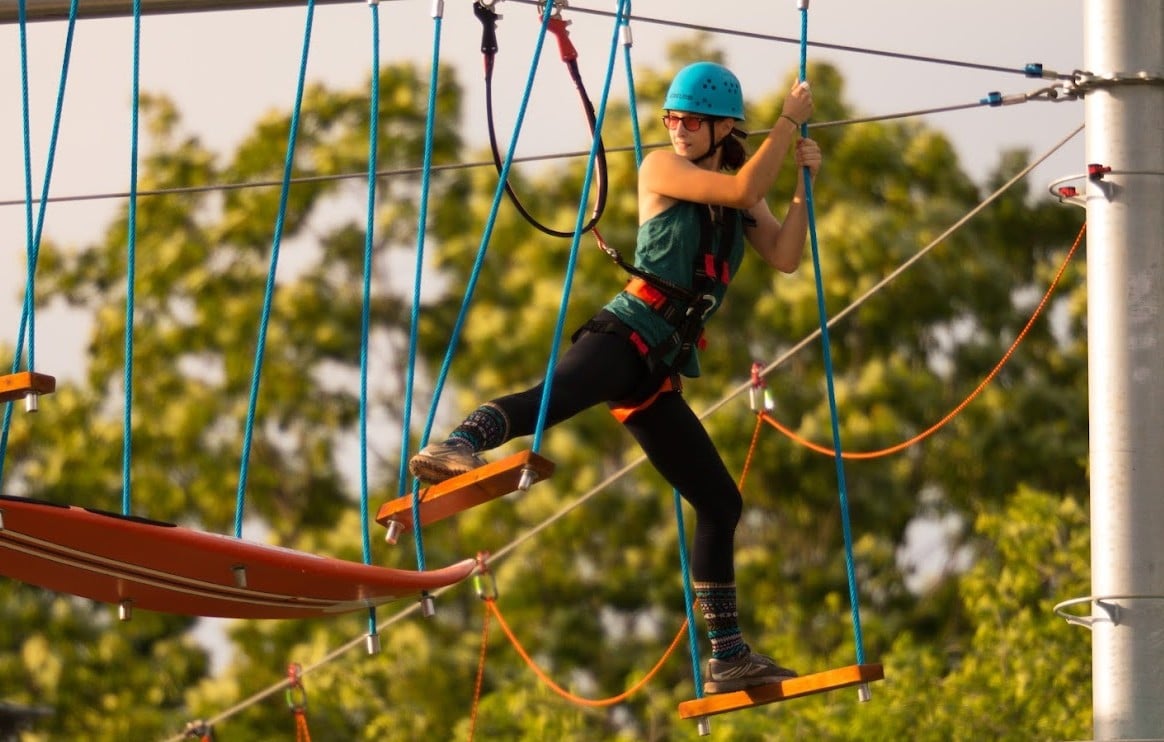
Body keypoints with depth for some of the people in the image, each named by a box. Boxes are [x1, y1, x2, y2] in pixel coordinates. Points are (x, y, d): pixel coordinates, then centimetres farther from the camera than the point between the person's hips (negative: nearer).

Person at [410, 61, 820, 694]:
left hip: (659, 368, 7)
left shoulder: (740, 196, 22)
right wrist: (788, 121, -3)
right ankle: (459, 445, -68)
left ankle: (729, 658, 16)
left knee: (720, 502, 9)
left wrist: (804, 182, 1)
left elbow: (784, 257, 9)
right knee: (557, 394, -41)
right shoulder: (662, 168, 4)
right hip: (626, 333, -7)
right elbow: (742, 190, -10)